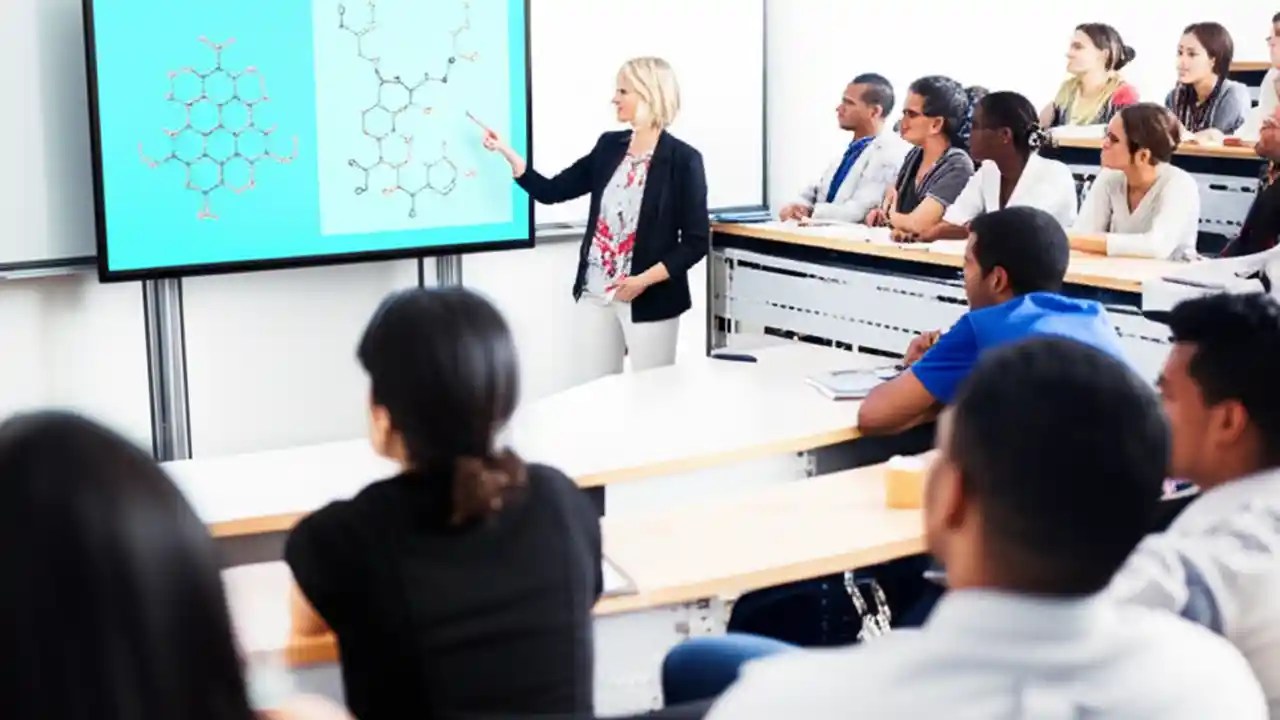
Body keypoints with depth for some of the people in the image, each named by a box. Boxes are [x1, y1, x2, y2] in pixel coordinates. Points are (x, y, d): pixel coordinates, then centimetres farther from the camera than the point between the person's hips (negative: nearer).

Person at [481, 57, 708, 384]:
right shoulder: (609, 146, 7)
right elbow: (551, 191, 10)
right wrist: (506, 152, 3)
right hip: (595, 294, 5)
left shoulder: (682, 160, -10)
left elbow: (696, 242, -10)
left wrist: (644, 281, -19)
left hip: (650, 301, -5)